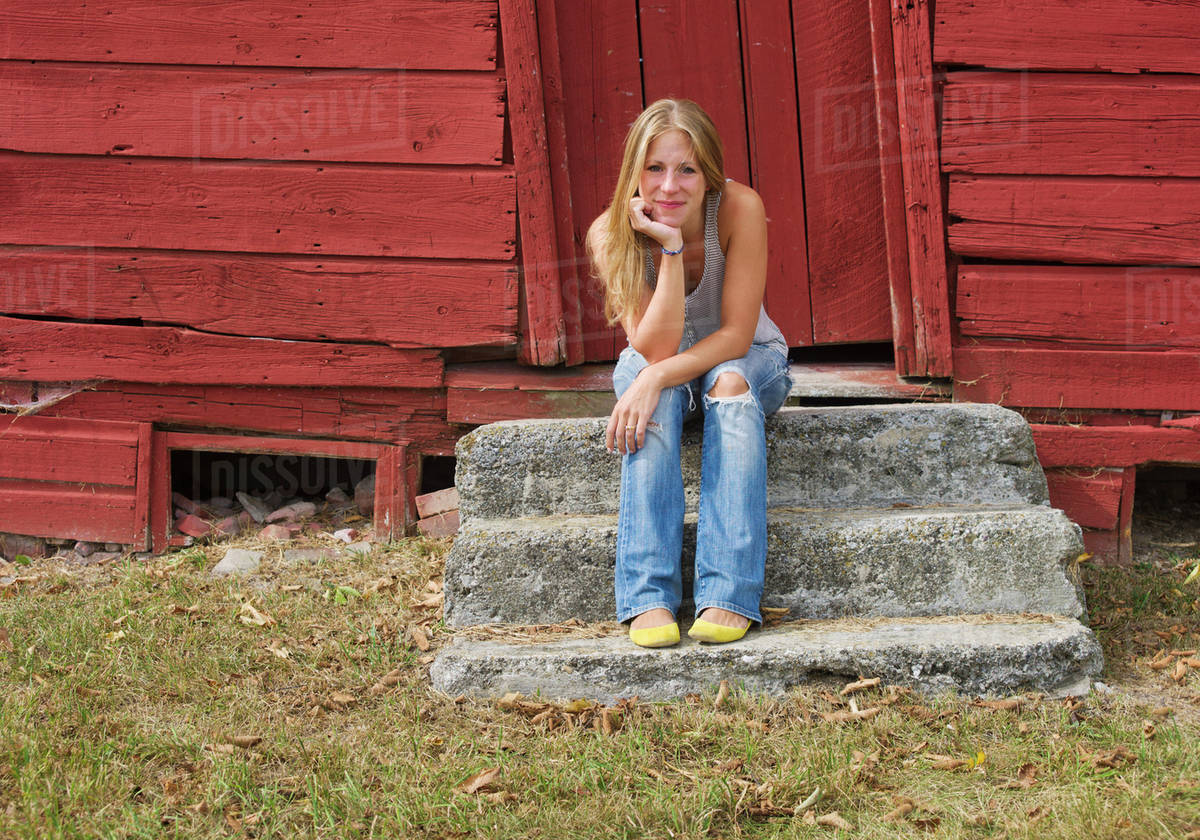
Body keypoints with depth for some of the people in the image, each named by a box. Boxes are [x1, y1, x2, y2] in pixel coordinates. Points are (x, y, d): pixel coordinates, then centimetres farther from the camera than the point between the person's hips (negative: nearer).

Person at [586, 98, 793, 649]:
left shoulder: (739, 208, -26)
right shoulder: (609, 233, -22)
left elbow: (737, 334, -25)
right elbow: (656, 349, -28)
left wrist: (655, 377, -39)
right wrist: (670, 247, -38)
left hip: (746, 361, -1)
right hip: (657, 363, 1)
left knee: (730, 382, -35)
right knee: (657, 401, -34)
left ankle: (728, 595, -41)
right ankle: (649, 598, -39)